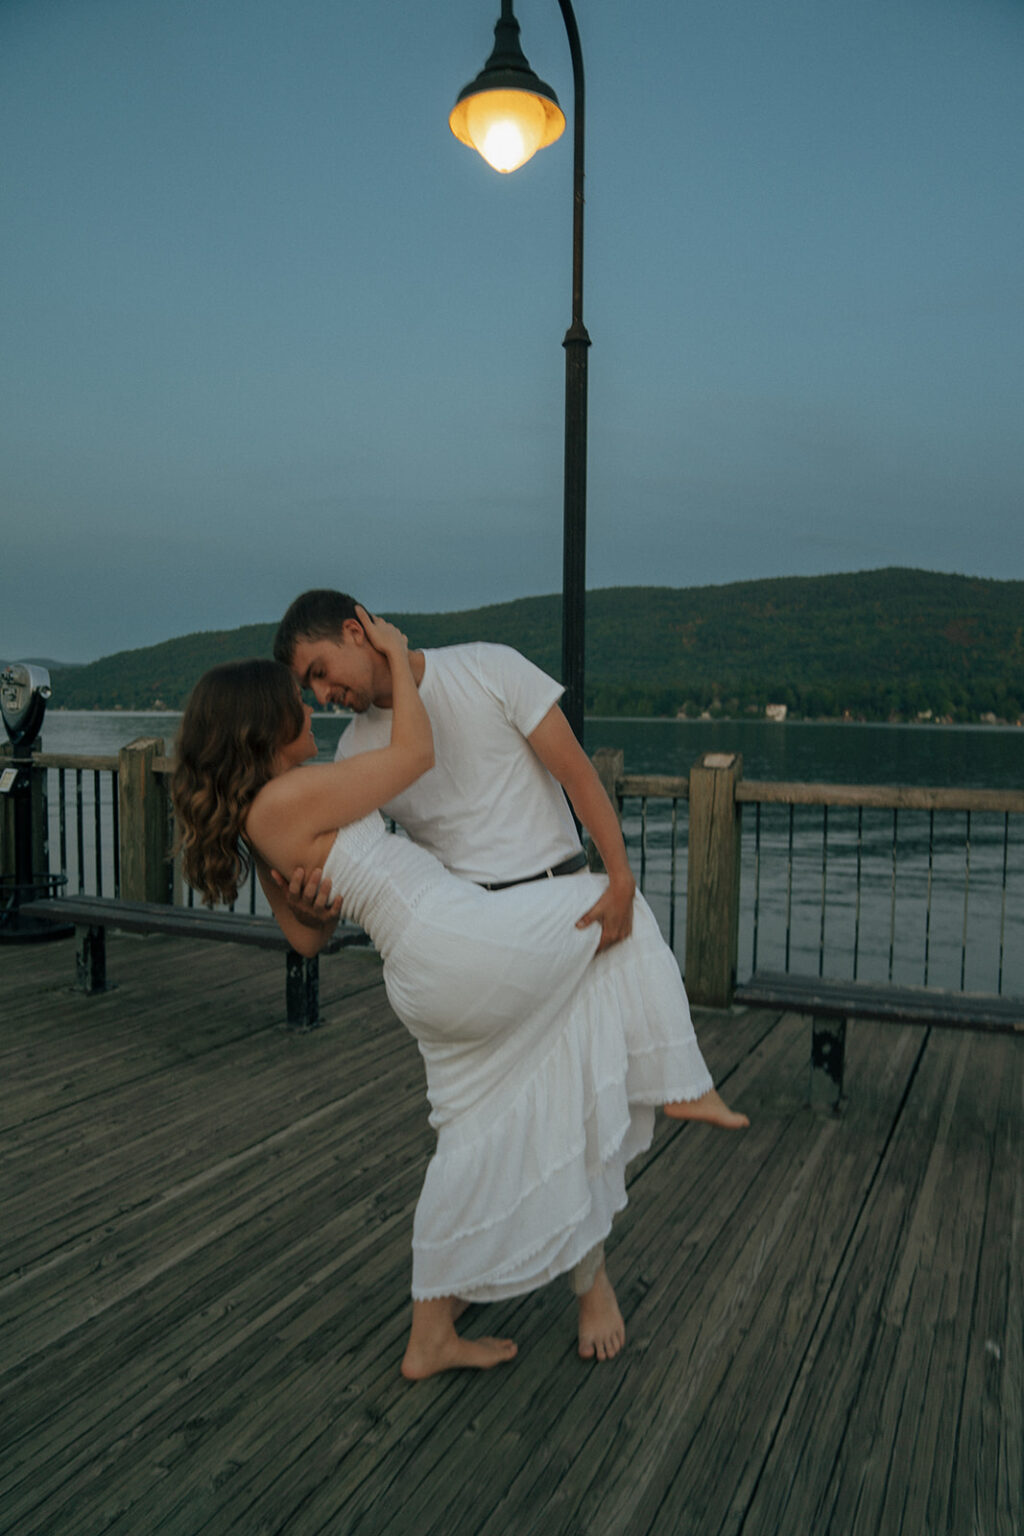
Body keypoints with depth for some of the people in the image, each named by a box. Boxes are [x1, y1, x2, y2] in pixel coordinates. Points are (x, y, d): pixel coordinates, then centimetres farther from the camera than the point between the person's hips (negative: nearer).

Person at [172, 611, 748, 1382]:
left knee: (479, 1141, 19)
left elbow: (307, 937, 20)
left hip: (431, 988, 10)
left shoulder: (257, 830, 12)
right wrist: (398, 655, 1)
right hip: (465, 944, -9)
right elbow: (417, 753, -9)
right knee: (617, 906, 10)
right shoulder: (292, 797, -17)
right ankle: (682, 1084, 15)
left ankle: (431, 1337, 29)